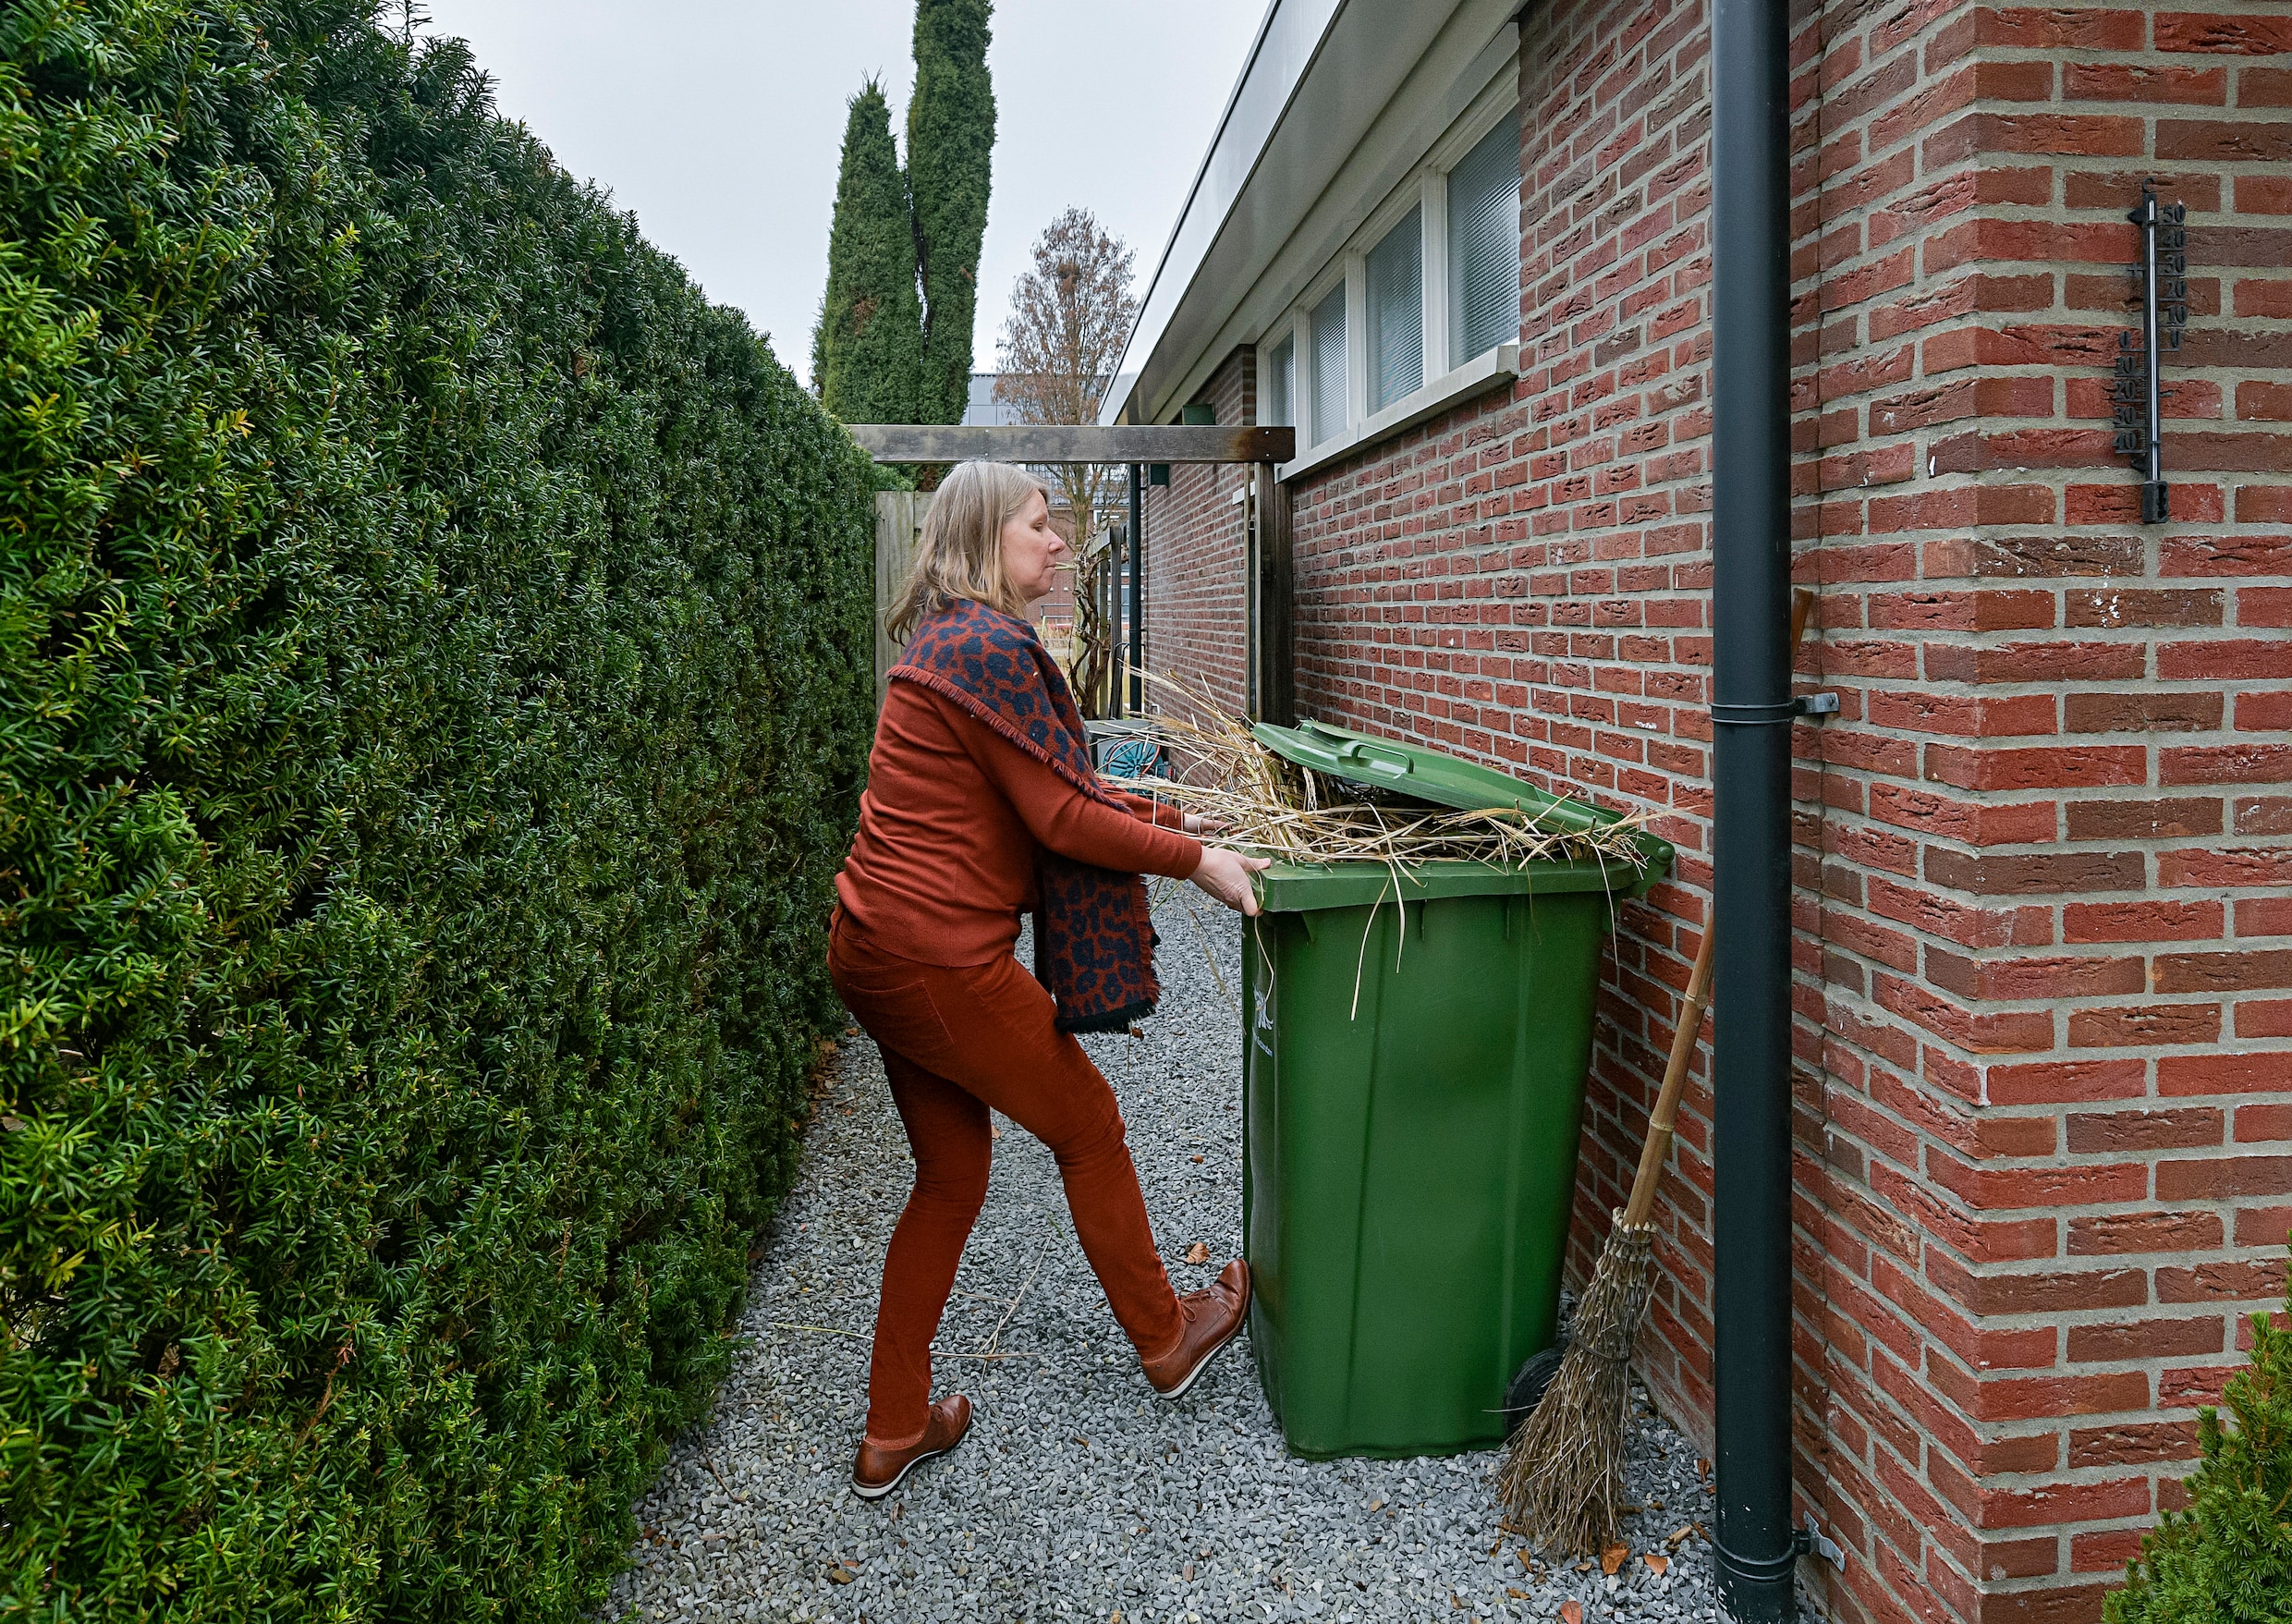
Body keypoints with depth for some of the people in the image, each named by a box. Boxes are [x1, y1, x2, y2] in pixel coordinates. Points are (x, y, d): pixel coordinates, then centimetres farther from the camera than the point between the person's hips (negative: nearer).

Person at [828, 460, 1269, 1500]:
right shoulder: (993, 647, -17)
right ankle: (1164, 1339, 33)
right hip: (940, 958, -10)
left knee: (950, 1179, 18)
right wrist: (1193, 858, -8)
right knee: (1088, 1128, 11)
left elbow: (1045, 795, 18)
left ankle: (893, 1433, 27)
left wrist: (1174, 818, 17)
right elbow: (1061, 819, -16)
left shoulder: (945, 641, 17)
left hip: (873, 948, 10)